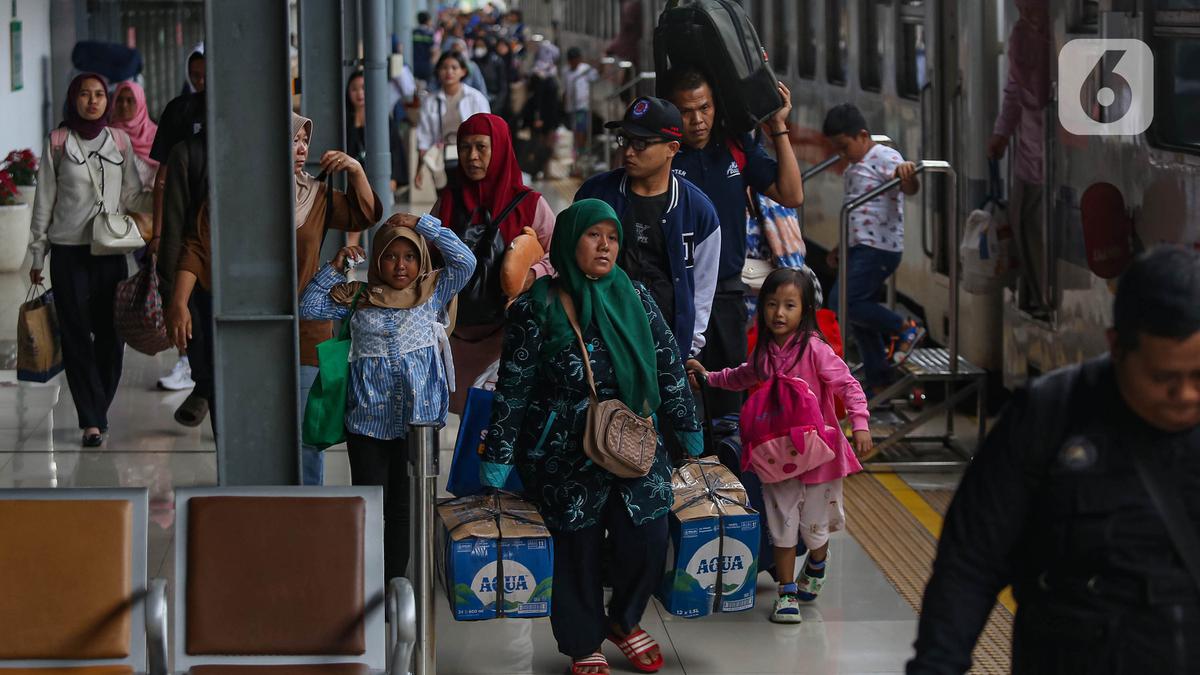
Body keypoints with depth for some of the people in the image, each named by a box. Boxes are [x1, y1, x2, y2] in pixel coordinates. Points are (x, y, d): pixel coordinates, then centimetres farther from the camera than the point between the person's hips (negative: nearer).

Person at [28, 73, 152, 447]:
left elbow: (131, 197, 8)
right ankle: (92, 421, -3)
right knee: (77, 335, -4)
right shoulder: (58, 143, 1)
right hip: (69, 251, -2)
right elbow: (44, 201, 4)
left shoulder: (120, 141, 7)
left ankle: (98, 412, 15)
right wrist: (37, 255, 4)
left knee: (111, 333, 0)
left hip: (111, 250, 2)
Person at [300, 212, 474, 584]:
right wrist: (334, 269, -6)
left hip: (417, 422, 0)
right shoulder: (358, 298, 5)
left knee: (404, 507, 8)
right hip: (368, 423, 0)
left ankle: (394, 581, 18)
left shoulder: (432, 294, 5)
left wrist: (423, 224, -7)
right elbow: (309, 308, 4)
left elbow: (465, 262, -8)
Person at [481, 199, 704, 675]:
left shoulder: (635, 298, 4)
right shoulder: (538, 308, -7)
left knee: (647, 541, -8)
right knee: (578, 547, -1)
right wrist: (498, 457, -5)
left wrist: (686, 428, 18)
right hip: (565, 455, -3)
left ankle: (624, 621, 22)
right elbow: (513, 388, -4)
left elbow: (668, 365, 13)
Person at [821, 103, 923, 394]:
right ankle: (879, 386, 14)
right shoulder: (853, 168, 20)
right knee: (860, 321, 9)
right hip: (860, 249, 10)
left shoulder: (884, 158, -9)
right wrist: (840, 249, 28)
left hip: (880, 248, -10)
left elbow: (910, 188, -26)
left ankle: (905, 329, -8)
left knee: (842, 303, -20)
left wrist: (908, 176, -48)